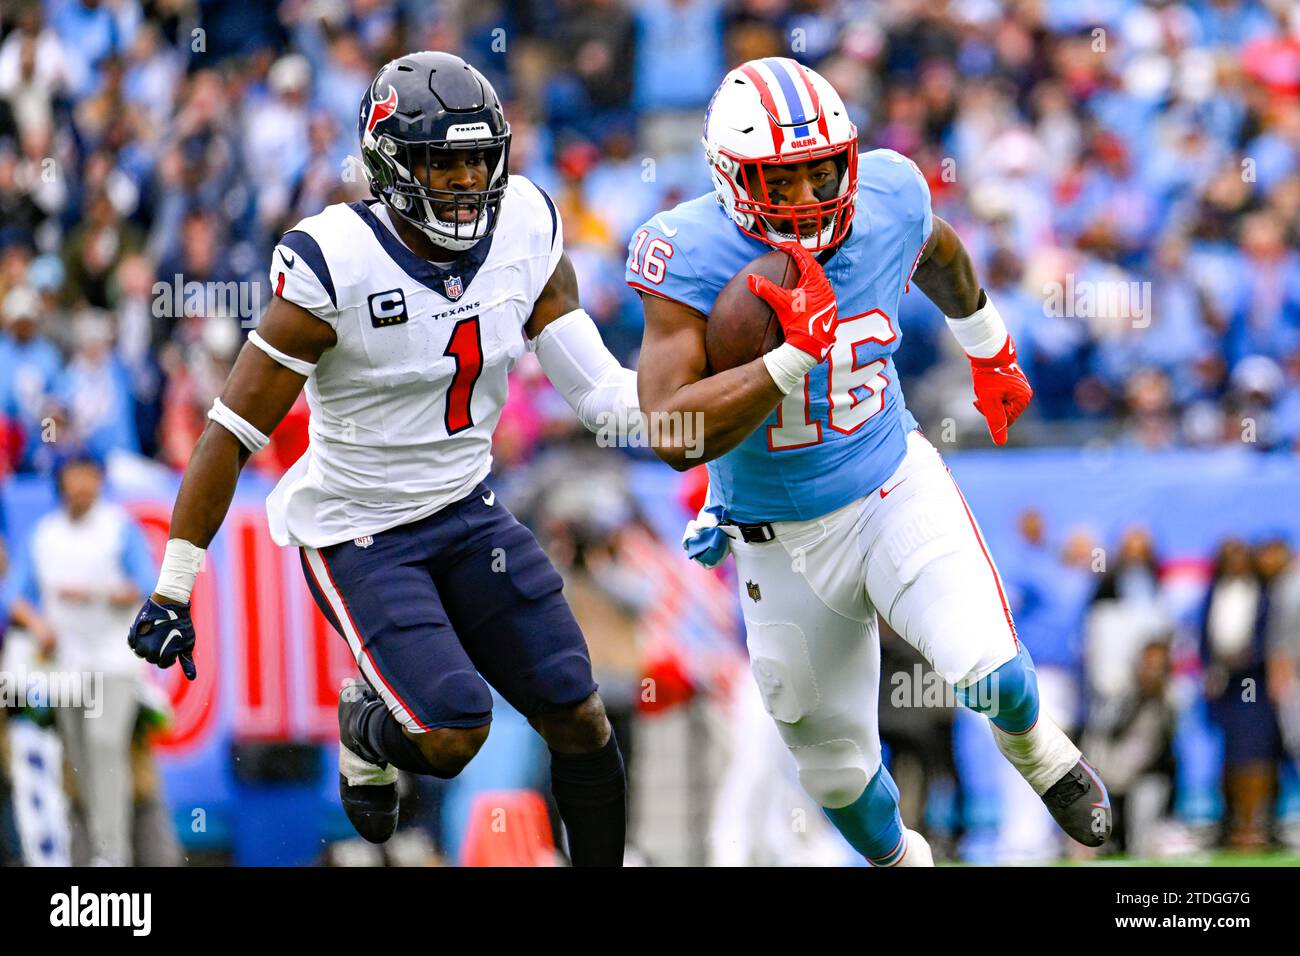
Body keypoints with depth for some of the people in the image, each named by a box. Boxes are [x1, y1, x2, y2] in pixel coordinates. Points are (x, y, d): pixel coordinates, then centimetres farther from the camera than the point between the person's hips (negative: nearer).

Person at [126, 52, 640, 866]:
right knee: (452, 736, -18)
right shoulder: (337, 266, -22)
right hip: (358, 534, -5)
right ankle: (365, 729, 17)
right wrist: (173, 591, -15)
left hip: (467, 511, 5)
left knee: (579, 720, 0)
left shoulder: (525, 231, -7)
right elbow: (234, 432, -17)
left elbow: (600, 390, -2)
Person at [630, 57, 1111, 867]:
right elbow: (673, 435, -33)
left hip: (895, 490, 1)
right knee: (836, 769, 12)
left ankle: (1035, 747, 13)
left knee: (987, 670, -23)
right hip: (784, 543, -1)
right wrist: (794, 356, -40)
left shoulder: (886, 201, -14)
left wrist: (989, 349, 29)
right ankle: (897, 858, 46)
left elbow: (938, 250, 14)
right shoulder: (691, 259, -25)